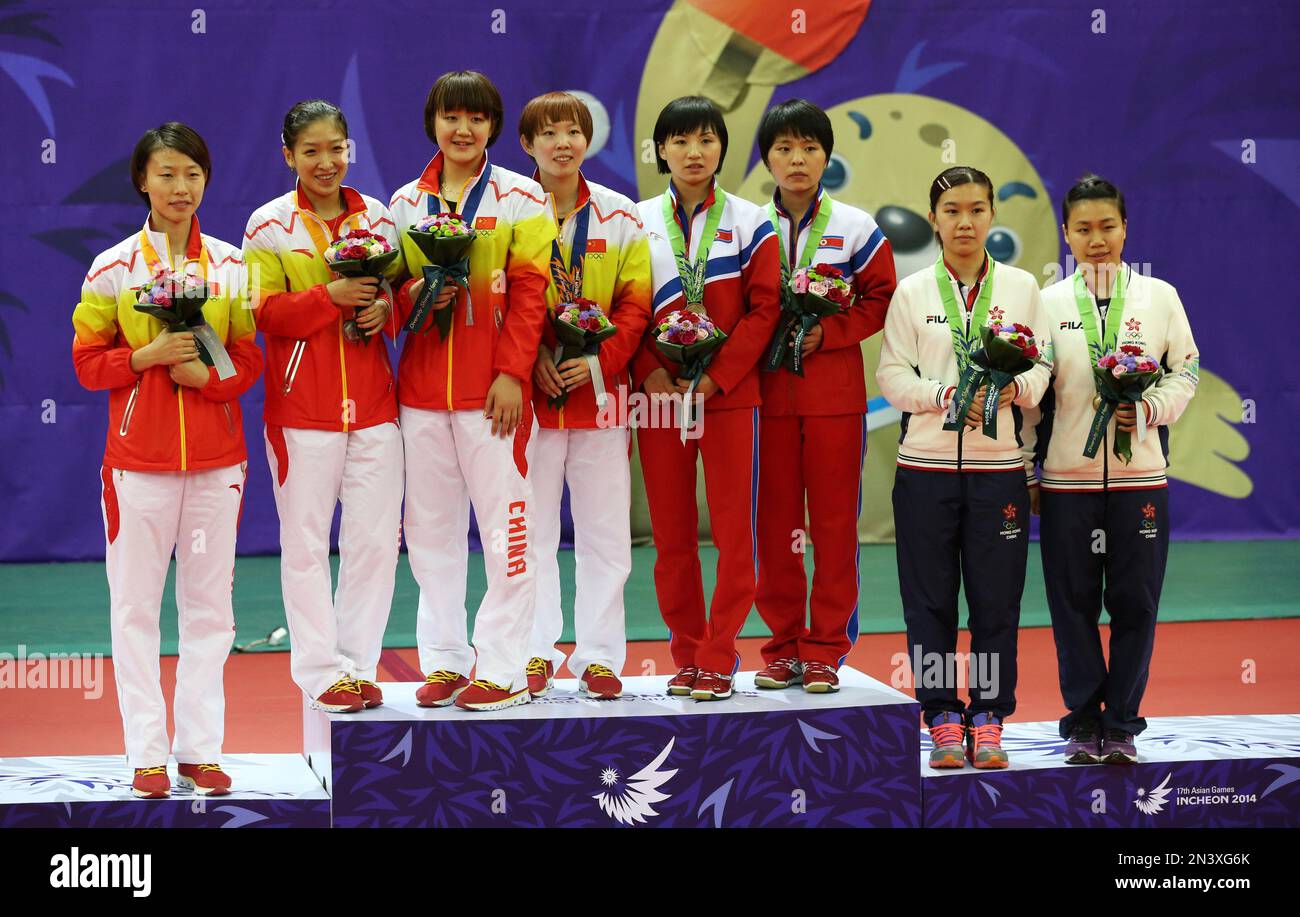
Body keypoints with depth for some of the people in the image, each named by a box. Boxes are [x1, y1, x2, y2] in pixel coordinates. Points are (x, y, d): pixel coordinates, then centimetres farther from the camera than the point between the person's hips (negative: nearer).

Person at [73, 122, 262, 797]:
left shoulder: (232, 266, 5)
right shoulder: (112, 268, 0)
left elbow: (251, 359, 7)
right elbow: (88, 362, 2)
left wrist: (207, 375, -13)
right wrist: (148, 355, -15)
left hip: (216, 458, 2)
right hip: (138, 456, -2)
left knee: (209, 604, 5)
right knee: (135, 606, 0)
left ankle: (200, 749, 12)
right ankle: (147, 754, 6)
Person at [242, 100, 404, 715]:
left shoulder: (377, 216, 11)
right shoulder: (269, 225, 0)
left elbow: (400, 291, 18)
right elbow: (264, 313, -6)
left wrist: (384, 308, -5)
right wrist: (332, 296, -19)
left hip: (373, 401, 3)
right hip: (302, 404, -3)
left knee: (376, 538, 2)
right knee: (306, 542, -1)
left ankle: (359, 665, 13)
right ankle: (321, 672, 8)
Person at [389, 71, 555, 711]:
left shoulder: (521, 198, 1)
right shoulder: (405, 202, 12)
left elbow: (530, 291, -4)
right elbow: (392, 287, 17)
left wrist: (513, 372, -12)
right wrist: (414, 295, -7)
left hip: (492, 388, -4)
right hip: (422, 387, 4)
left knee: (505, 525, -5)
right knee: (431, 526, 7)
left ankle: (502, 668, 1)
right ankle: (443, 659, 16)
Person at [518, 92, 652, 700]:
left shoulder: (619, 216, 6)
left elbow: (635, 301, 2)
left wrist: (600, 359, -12)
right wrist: (531, 359, -13)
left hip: (599, 389, 1)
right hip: (531, 393, -1)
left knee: (604, 530, 3)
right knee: (531, 528, 3)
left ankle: (598, 655, 9)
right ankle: (535, 652, 11)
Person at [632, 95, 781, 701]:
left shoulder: (749, 222, 3)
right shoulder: (637, 223, 8)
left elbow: (764, 308, -2)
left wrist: (715, 377, -11)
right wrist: (648, 372, -10)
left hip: (729, 395, -2)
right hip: (659, 394, 2)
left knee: (734, 532, -5)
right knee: (671, 533, 4)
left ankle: (719, 659, 1)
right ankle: (688, 656, 13)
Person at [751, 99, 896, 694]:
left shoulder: (856, 229, 3)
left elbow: (880, 299, 3)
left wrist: (827, 333, -10)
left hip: (835, 393, -1)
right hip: (768, 392, 1)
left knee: (834, 522, 0)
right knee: (775, 522, 3)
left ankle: (825, 650, 7)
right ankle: (784, 647, 12)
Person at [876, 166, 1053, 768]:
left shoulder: (1021, 287, 7)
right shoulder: (912, 292, 5)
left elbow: (1043, 367, 5)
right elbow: (891, 374, 0)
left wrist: (1014, 387, -16)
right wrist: (947, 395, -16)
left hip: (998, 467, 0)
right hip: (926, 467, 0)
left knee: (997, 599, 1)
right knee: (930, 599, 2)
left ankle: (988, 718, 12)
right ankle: (943, 718, 11)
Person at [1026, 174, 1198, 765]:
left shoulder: (1159, 296, 5)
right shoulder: (1047, 302, 4)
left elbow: (1185, 373, 7)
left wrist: (1148, 410, -12)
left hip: (1140, 477, 0)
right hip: (1067, 478, 0)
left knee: (1134, 604, 2)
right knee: (1073, 604, 3)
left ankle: (1121, 724, 11)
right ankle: (1083, 722, 13)